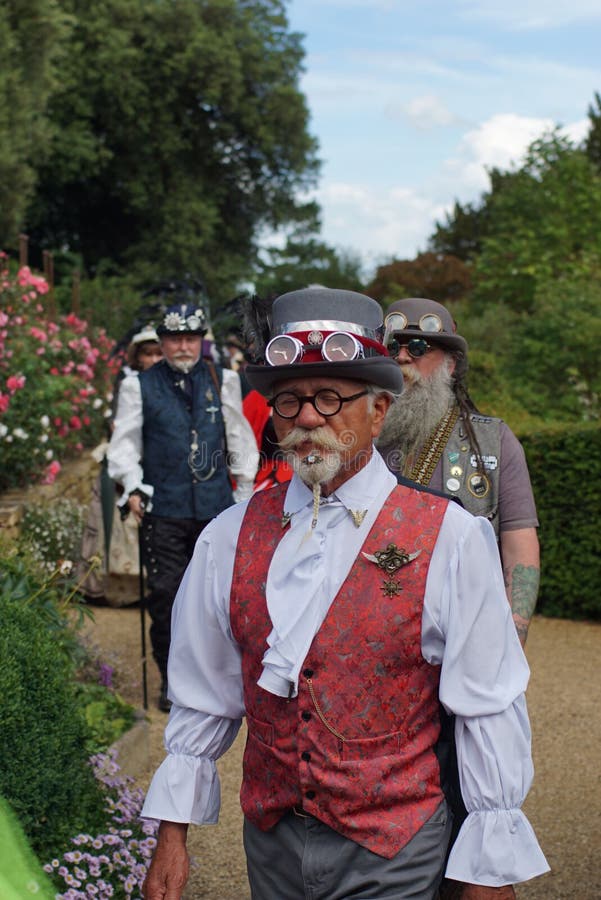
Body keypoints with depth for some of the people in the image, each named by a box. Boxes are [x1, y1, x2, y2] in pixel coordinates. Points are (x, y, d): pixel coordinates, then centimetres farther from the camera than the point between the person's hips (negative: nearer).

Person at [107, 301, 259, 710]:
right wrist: (132, 487, -4)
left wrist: (245, 492, 12)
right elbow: (125, 442, 8)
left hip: (215, 504, 1)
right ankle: (171, 679, 12)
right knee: (166, 593, -1)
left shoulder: (223, 381, 9)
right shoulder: (140, 386, 4)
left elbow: (240, 438, 14)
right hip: (163, 507, -1)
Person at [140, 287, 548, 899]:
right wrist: (172, 838, 6)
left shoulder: (450, 539, -12)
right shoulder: (229, 539, -1)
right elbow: (202, 694, 6)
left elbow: (490, 711, -10)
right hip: (270, 843, 4)